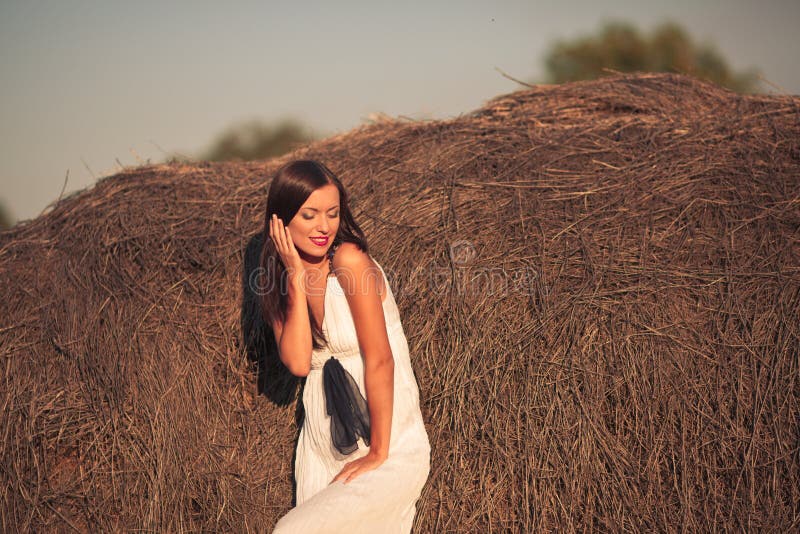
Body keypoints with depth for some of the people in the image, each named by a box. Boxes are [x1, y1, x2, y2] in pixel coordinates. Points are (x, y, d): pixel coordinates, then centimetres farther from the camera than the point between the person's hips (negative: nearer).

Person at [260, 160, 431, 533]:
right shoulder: (282, 279, 3)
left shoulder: (350, 260, -16)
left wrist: (378, 454, -16)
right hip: (322, 451, 6)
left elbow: (380, 360, -18)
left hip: (390, 448, -6)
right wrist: (297, 278, -16)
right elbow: (298, 362, -13)